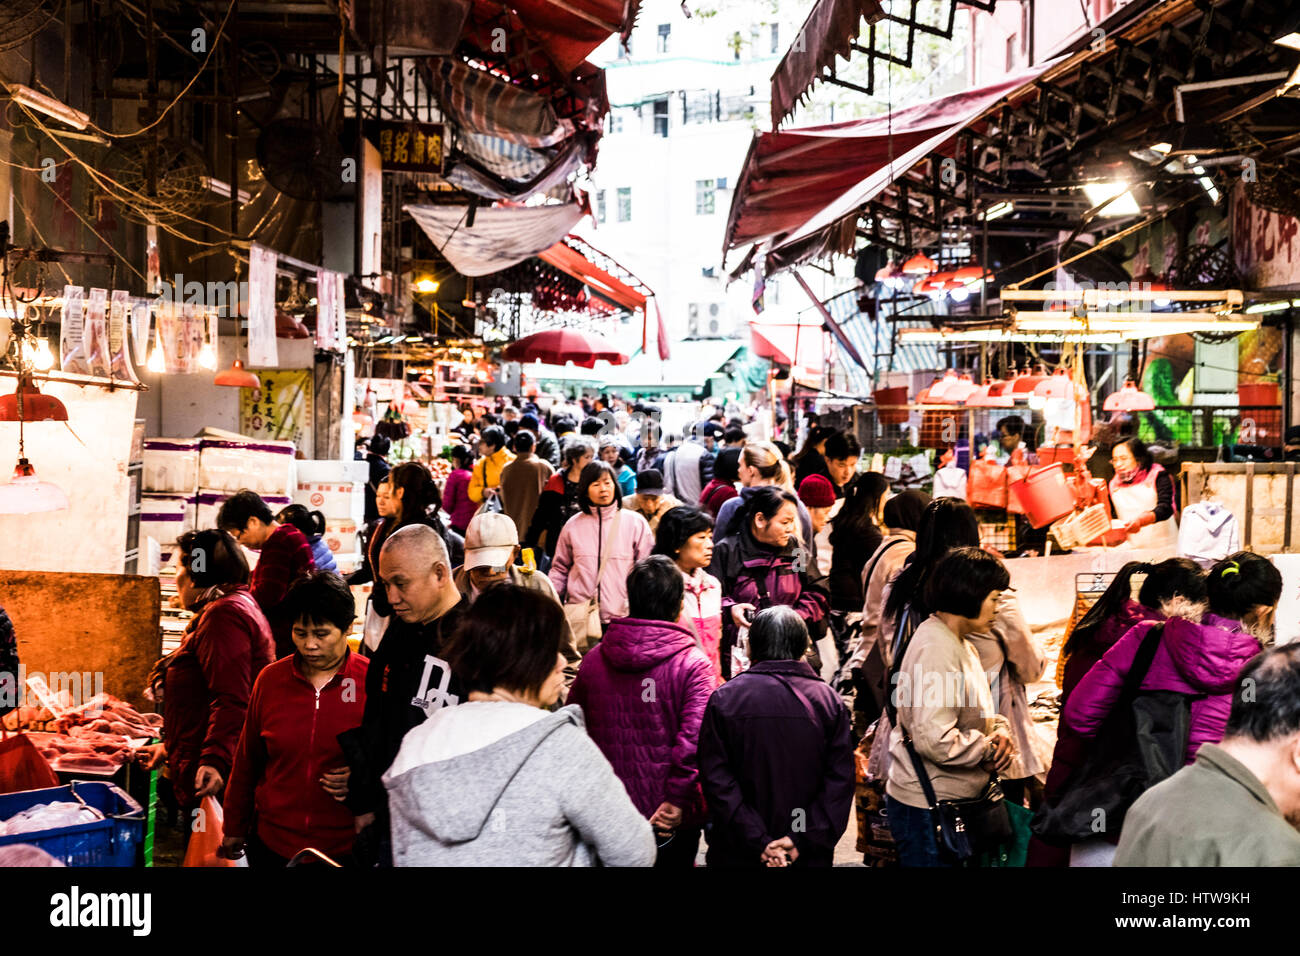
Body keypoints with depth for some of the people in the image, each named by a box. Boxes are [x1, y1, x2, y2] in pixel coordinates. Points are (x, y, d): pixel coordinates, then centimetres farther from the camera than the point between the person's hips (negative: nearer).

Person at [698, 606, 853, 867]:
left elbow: (716, 781, -11)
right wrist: (803, 840, -12)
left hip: (738, 855, -1)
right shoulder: (830, 701, -3)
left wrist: (759, 842, -13)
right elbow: (841, 782, -9)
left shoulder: (723, 699, -6)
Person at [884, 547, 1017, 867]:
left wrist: (999, 731, -1)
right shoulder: (935, 649, -22)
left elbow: (975, 713, 21)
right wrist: (989, 747, -14)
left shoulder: (961, 644, 12)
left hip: (954, 802, 10)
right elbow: (934, 741, -29)